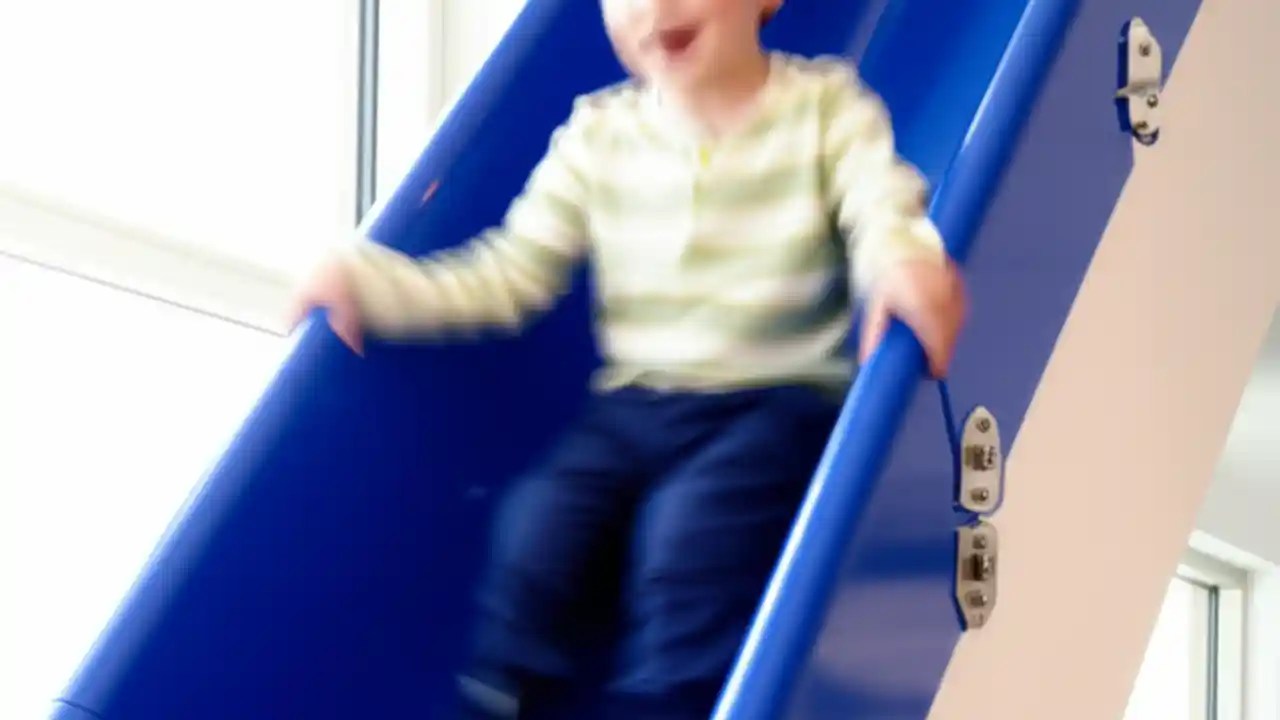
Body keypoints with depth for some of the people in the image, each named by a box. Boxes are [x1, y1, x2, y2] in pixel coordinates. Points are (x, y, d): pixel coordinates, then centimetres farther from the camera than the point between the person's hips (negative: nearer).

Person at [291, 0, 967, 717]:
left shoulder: (827, 108, -3)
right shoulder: (598, 134, 6)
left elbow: (882, 214, -20)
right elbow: (509, 274, 6)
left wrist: (905, 263, -46)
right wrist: (371, 283, -9)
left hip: (780, 400, -3)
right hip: (635, 405, 3)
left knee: (690, 532, -30)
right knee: (534, 527, -20)